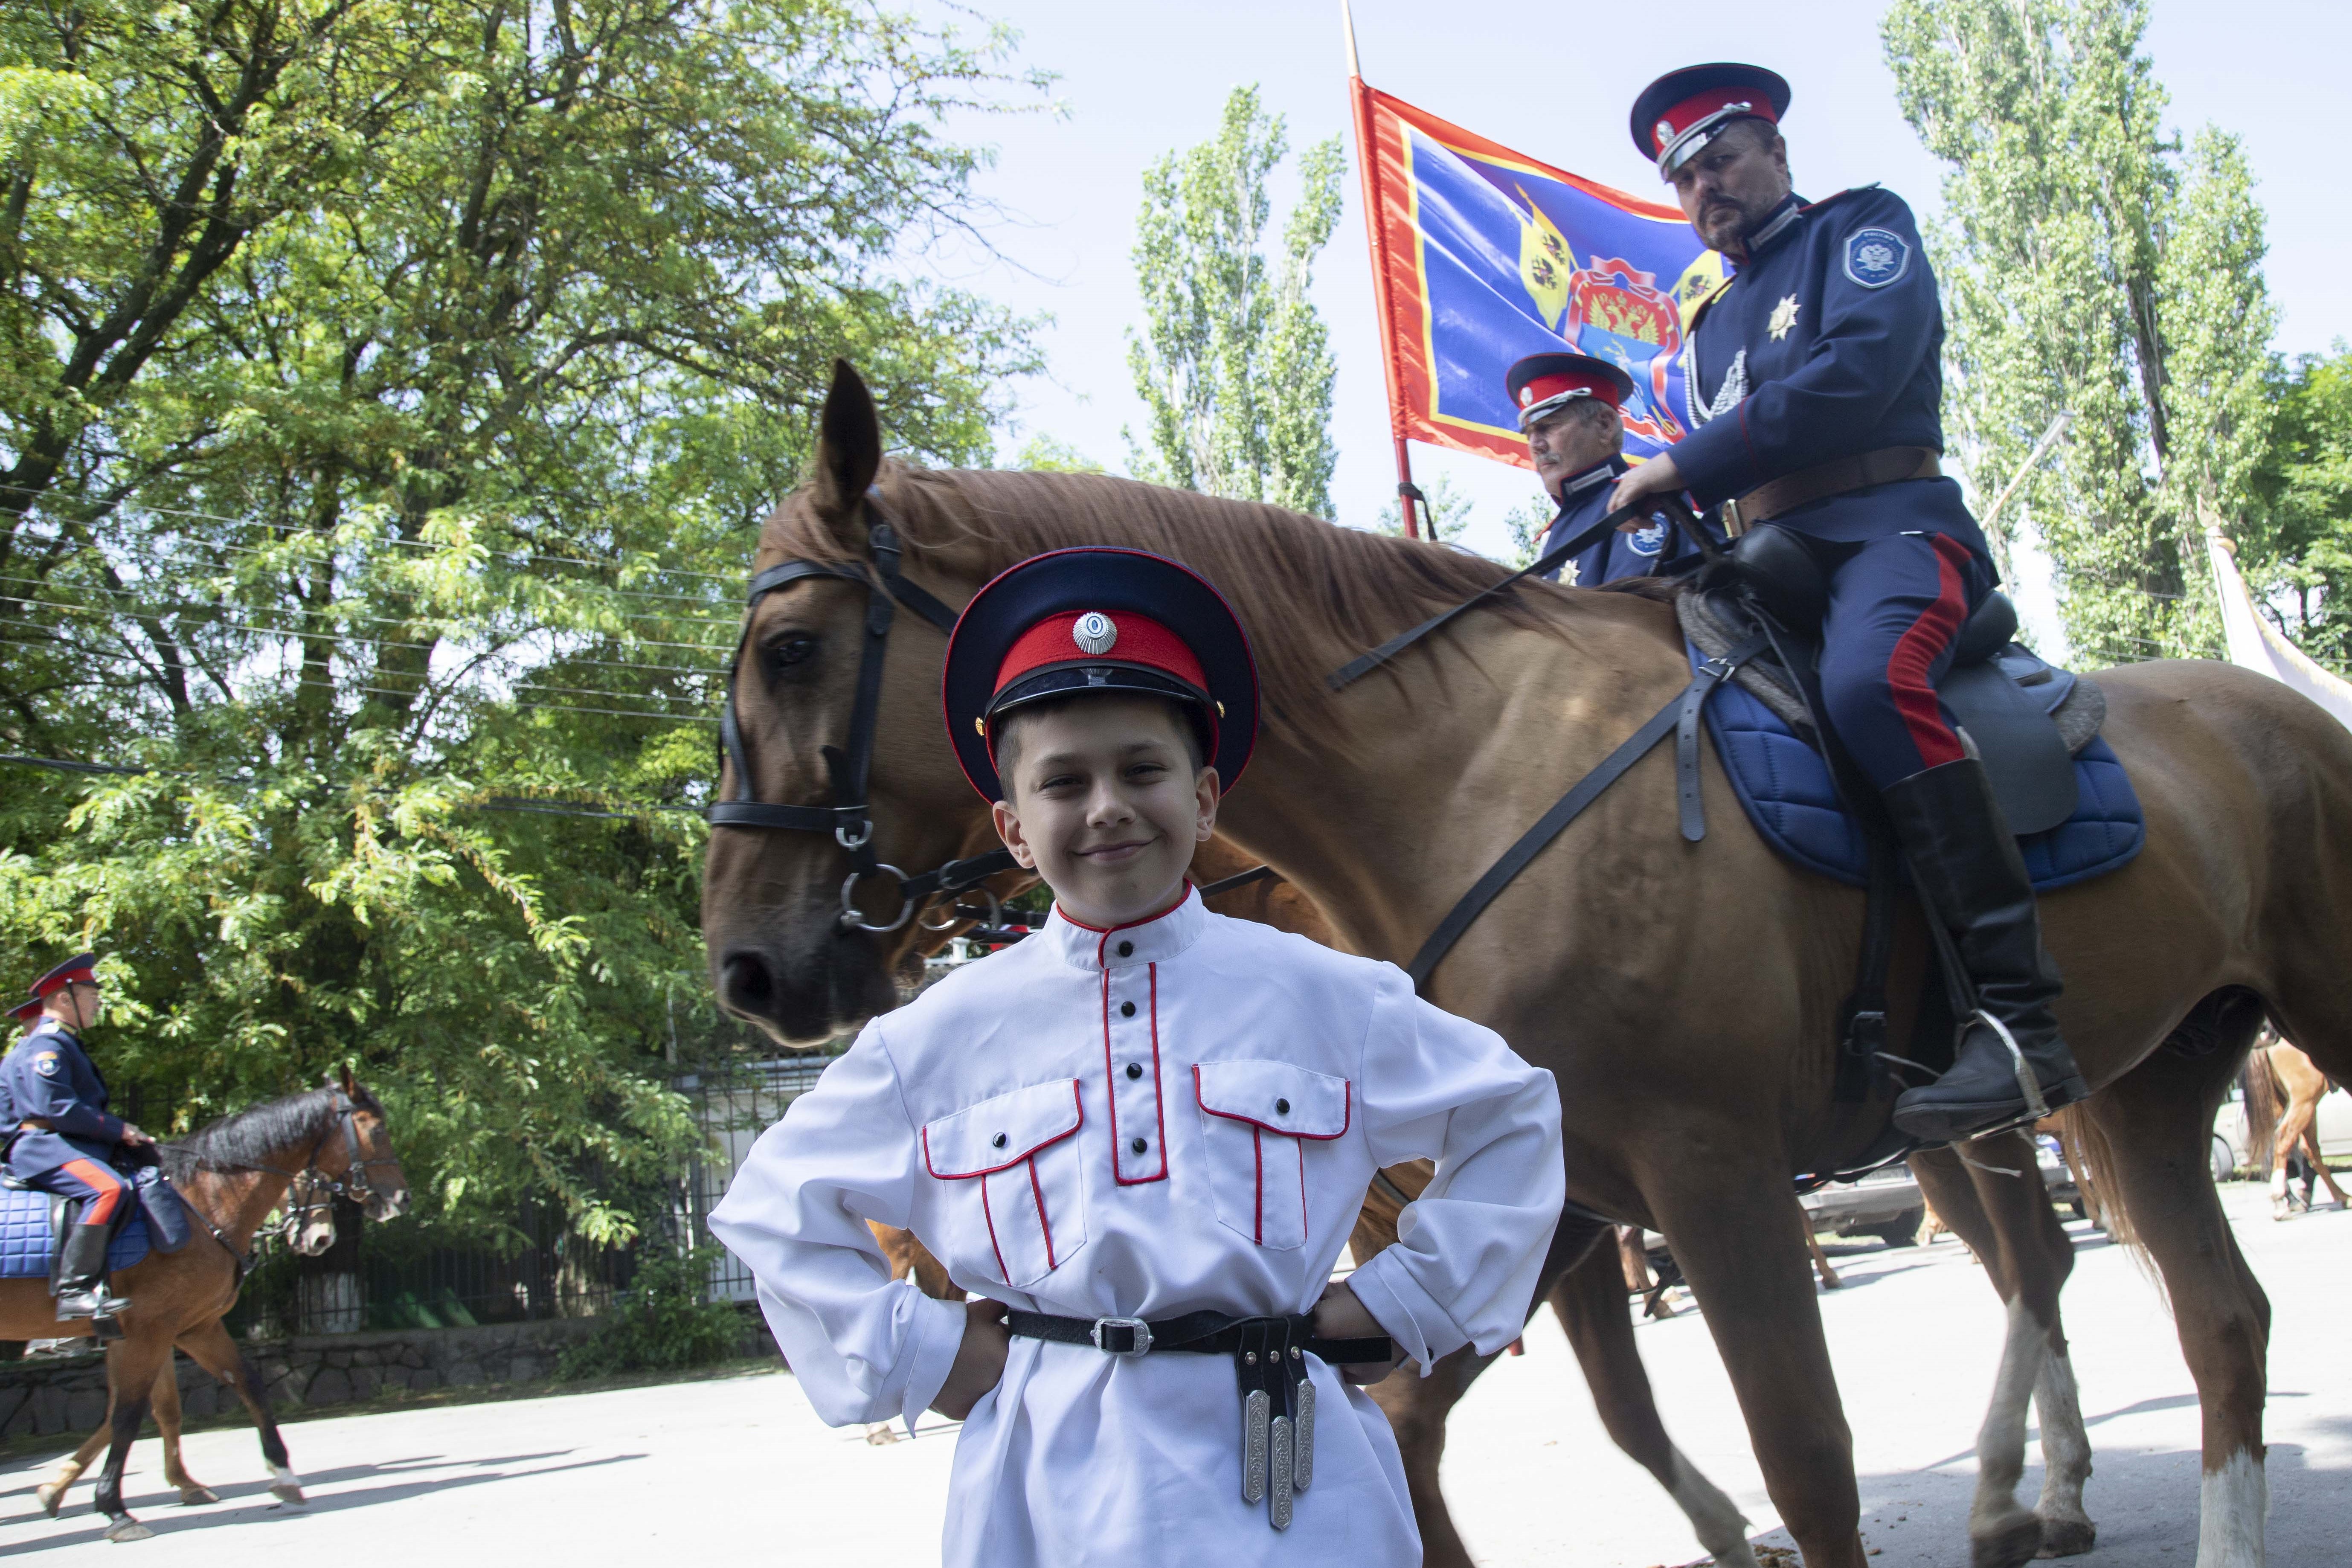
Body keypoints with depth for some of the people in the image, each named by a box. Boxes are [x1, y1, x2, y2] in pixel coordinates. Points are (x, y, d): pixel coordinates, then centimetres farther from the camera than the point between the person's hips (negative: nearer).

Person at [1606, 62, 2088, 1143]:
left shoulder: (1861, 231, 9)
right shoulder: (1709, 327, 29)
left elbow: (1856, 372, -12)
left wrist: (1685, 468, -13)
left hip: (1889, 526, -8)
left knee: (1869, 680, -38)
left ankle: (2018, 1013, -40)